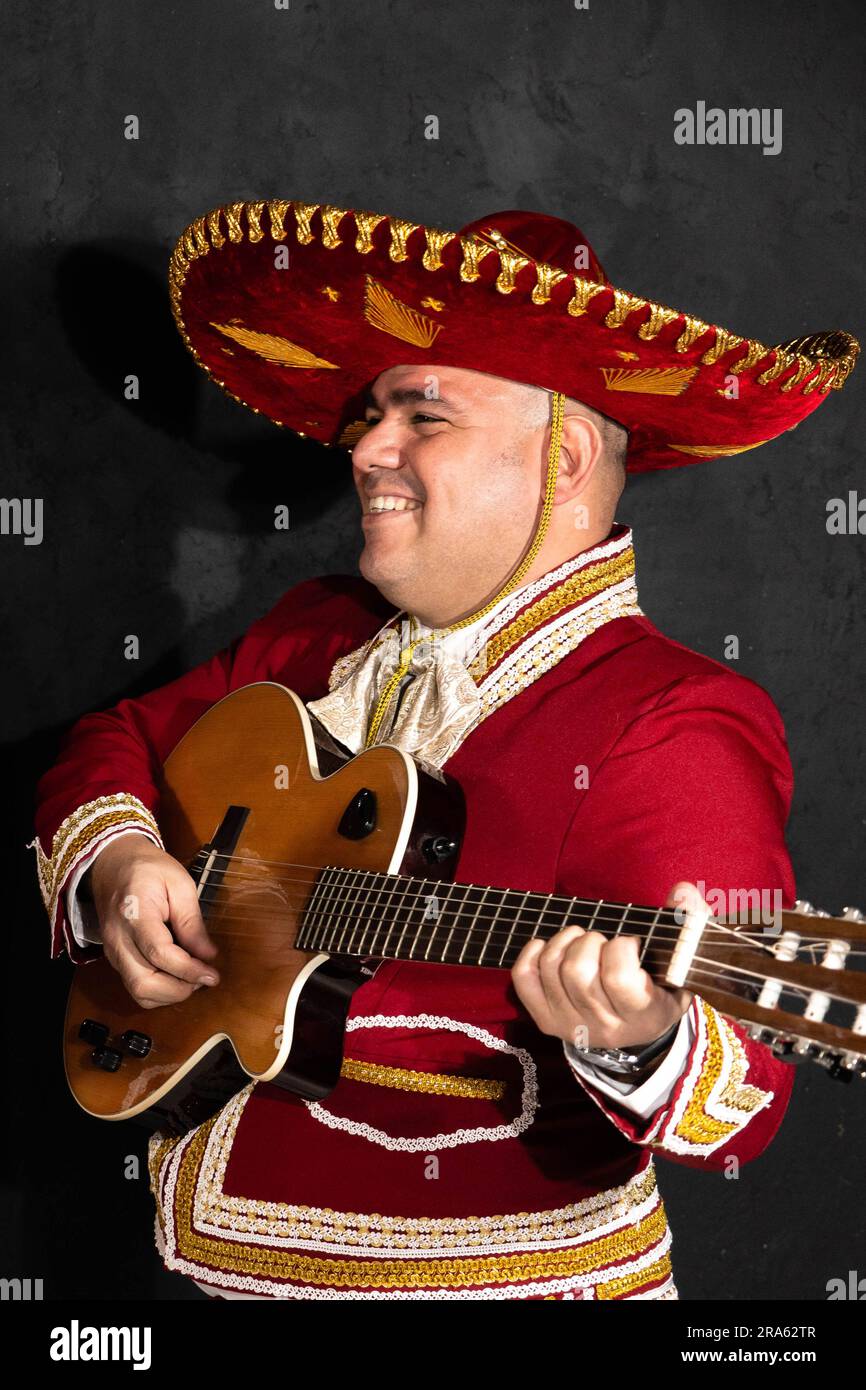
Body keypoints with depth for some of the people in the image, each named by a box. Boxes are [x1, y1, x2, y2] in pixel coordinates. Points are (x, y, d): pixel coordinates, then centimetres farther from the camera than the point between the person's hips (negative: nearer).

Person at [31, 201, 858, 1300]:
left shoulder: (666, 728, -16)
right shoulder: (314, 637, 6)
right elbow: (118, 740, 15)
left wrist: (638, 1043, -42)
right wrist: (114, 859, -3)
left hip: (483, 1269, -5)